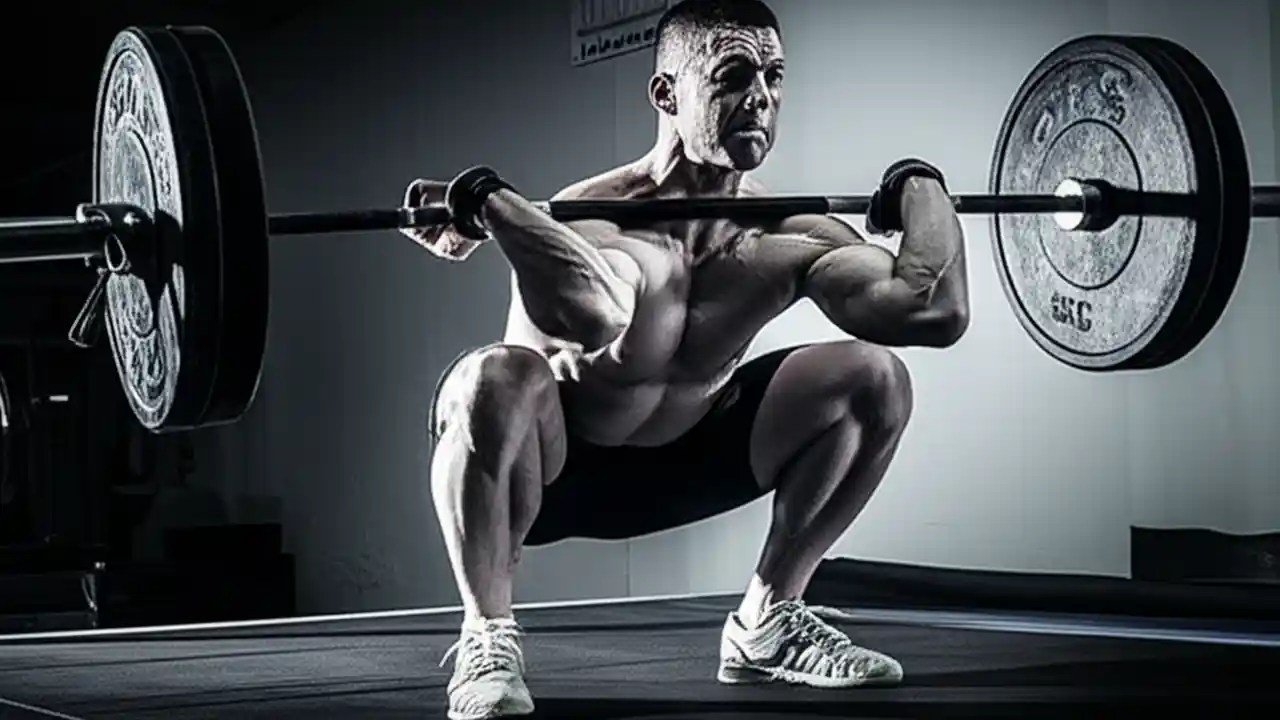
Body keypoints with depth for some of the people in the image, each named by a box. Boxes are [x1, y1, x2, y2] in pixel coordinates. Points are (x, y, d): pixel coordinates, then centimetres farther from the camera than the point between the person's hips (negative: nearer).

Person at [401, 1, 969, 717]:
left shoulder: (779, 232, -12)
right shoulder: (595, 220, -30)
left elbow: (937, 311, -26)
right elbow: (596, 318, -57)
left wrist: (921, 187, -12)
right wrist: (486, 204, -50)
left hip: (672, 464, 6)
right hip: (547, 473, -6)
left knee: (875, 379, -3)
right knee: (500, 379, -41)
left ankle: (768, 623, 9)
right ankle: (487, 638, -20)